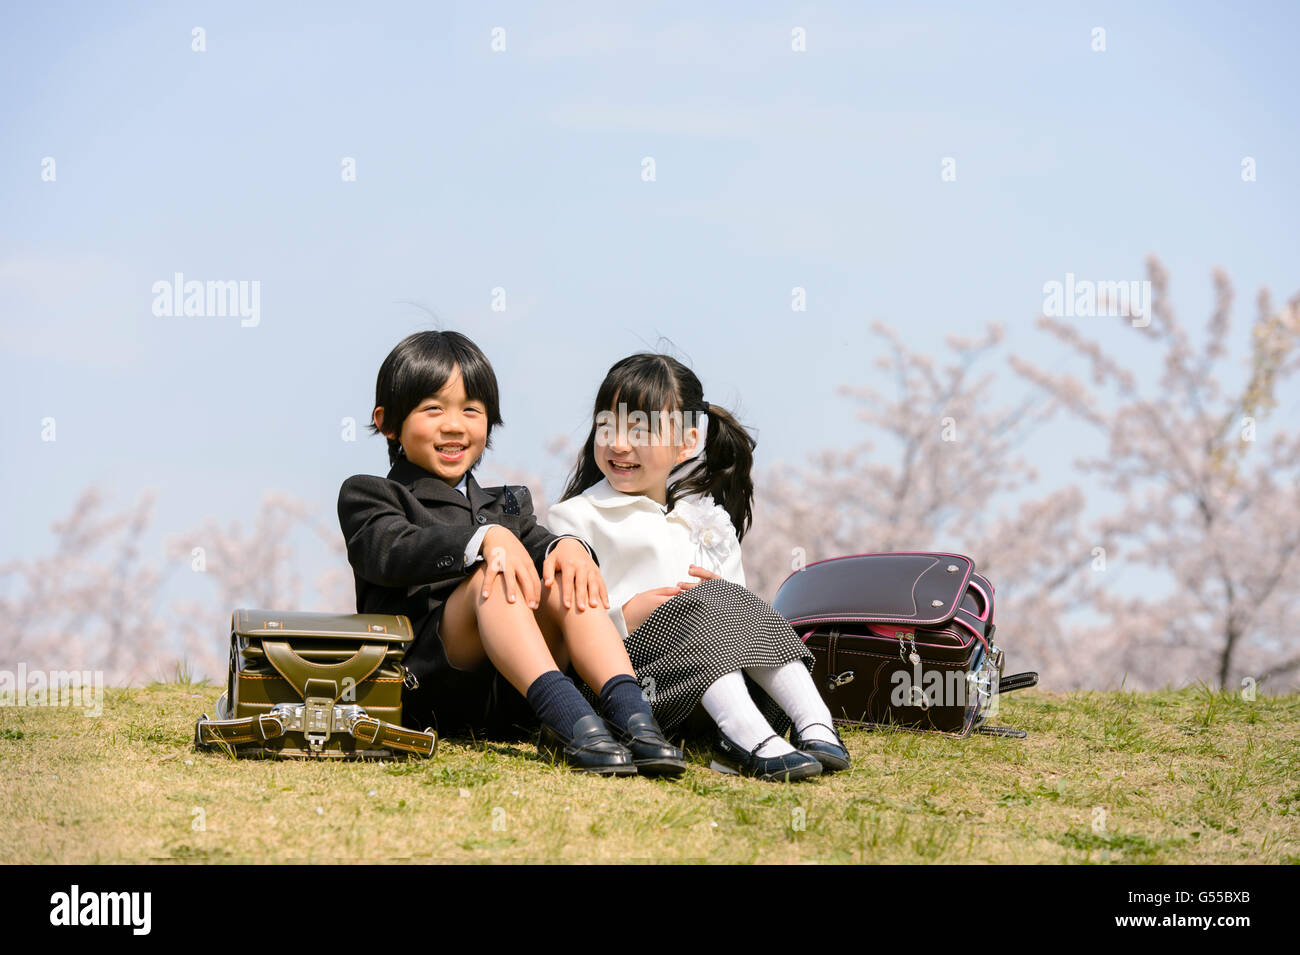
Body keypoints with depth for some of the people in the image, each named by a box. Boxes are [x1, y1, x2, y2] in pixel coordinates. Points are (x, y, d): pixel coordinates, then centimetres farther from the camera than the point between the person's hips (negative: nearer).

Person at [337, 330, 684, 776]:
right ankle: (566, 716, -51)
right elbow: (394, 553, -11)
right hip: (423, 684, -4)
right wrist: (485, 539, -27)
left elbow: (536, 541, 8)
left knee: (565, 581, -20)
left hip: (509, 702, 5)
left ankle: (629, 714, -42)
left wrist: (569, 546, -18)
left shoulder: (506, 505, 29)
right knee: (488, 578, -29)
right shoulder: (367, 495, 12)